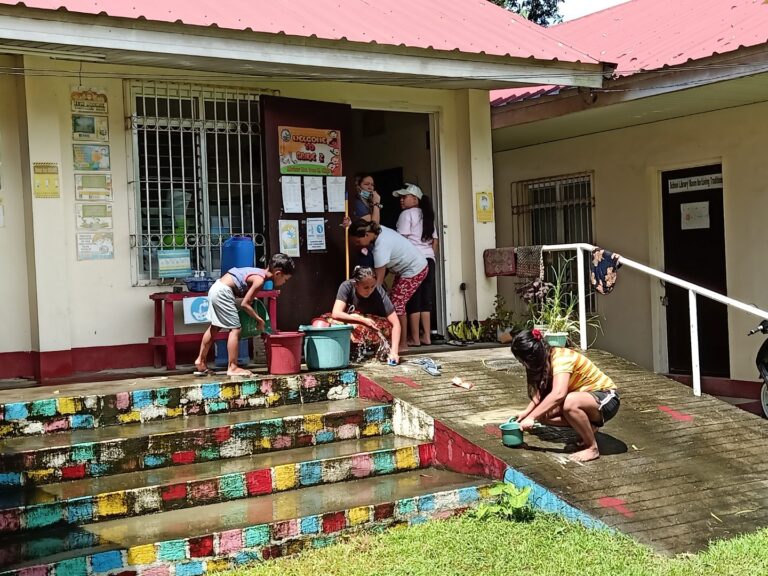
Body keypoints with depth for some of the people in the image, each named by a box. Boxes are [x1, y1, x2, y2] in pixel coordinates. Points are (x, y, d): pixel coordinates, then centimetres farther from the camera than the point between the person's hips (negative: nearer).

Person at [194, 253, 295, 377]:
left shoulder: (259, 272, 10)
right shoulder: (260, 279, -16)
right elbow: (244, 304, -16)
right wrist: (259, 320, -8)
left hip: (215, 288, 10)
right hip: (222, 292, -10)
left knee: (214, 328, 20)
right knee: (235, 329, -5)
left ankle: (200, 361, 29)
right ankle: (232, 368, -2)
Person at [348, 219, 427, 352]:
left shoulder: (381, 247, -30)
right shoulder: (379, 231, -7)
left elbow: (379, 280, -29)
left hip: (415, 270, -10)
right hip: (406, 269, 10)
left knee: (396, 304, -10)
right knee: (393, 301, 6)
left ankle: (402, 344, -2)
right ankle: (396, 340, 9)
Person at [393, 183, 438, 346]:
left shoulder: (406, 214, -3)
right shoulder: (427, 215, 19)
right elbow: (435, 241, 16)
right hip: (429, 259, 7)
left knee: (413, 300, -4)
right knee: (426, 299, 8)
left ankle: (415, 338, -3)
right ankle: (426, 336, 8)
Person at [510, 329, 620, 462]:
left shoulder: (561, 357, -27)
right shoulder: (546, 359, 1)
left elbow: (558, 394, -41)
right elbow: (541, 393, 5)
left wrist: (531, 417, -38)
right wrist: (526, 412, -9)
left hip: (606, 397, -9)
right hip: (585, 397, 9)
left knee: (569, 403, -39)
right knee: (543, 412, -9)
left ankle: (592, 448, -19)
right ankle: (587, 429, 5)